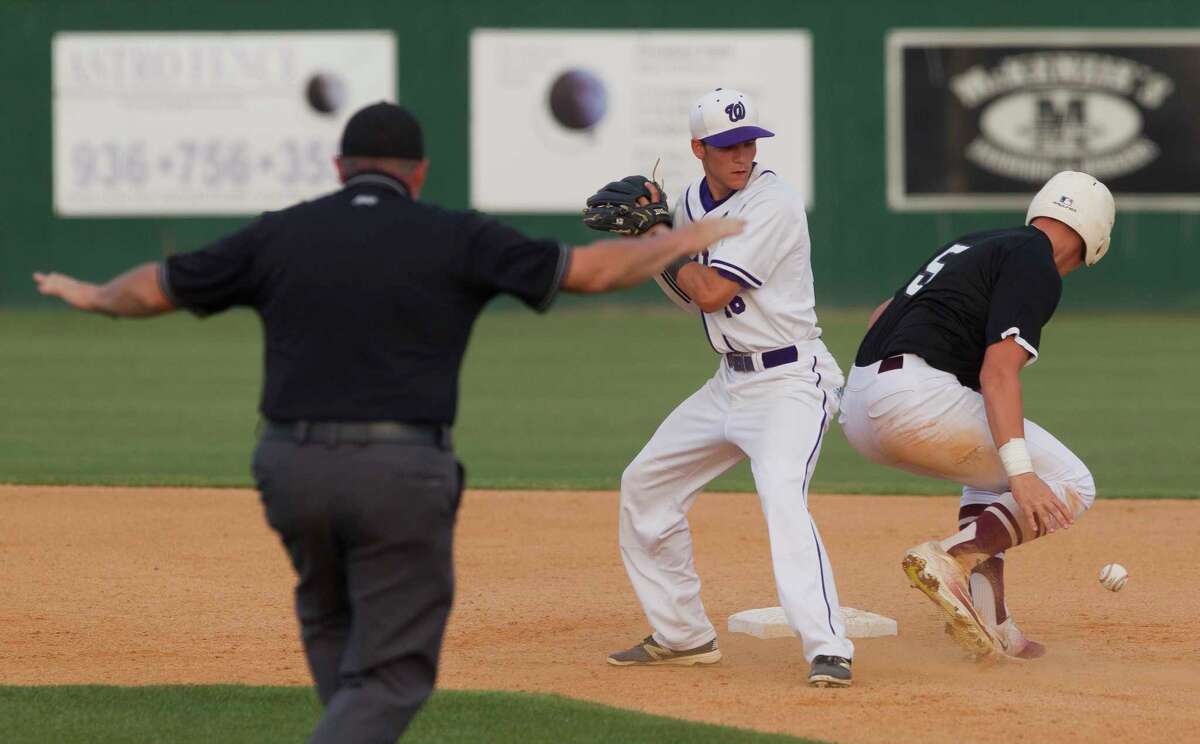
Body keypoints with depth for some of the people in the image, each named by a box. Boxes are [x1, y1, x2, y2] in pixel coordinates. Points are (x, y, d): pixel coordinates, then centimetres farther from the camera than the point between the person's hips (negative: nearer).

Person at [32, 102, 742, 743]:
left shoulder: (278, 236, 7)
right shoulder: (453, 239, -1)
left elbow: (155, 287, 17)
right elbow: (592, 268, 1)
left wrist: (92, 296, 38)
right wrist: (689, 240, 16)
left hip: (293, 470, 4)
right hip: (403, 477, -4)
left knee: (333, 628, 27)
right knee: (391, 672, 0)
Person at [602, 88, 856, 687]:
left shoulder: (772, 204, -17)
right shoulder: (694, 201, 8)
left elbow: (711, 294, -21)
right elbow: (688, 295, 18)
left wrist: (659, 235, -8)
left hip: (789, 382, -9)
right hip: (731, 384, 9)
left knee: (782, 498, -30)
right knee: (644, 485, 14)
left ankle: (828, 650, -36)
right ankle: (682, 635, 25)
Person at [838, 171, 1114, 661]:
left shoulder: (974, 246, 26)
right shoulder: (1036, 266, -2)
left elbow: (883, 315, 35)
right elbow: (999, 371, -15)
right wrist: (1021, 476, -23)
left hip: (856, 410, 9)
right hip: (917, 395, -9)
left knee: (994, 470, 31)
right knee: (1070, 488, 0)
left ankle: (991, 623, 14)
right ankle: (952, 559, -20)